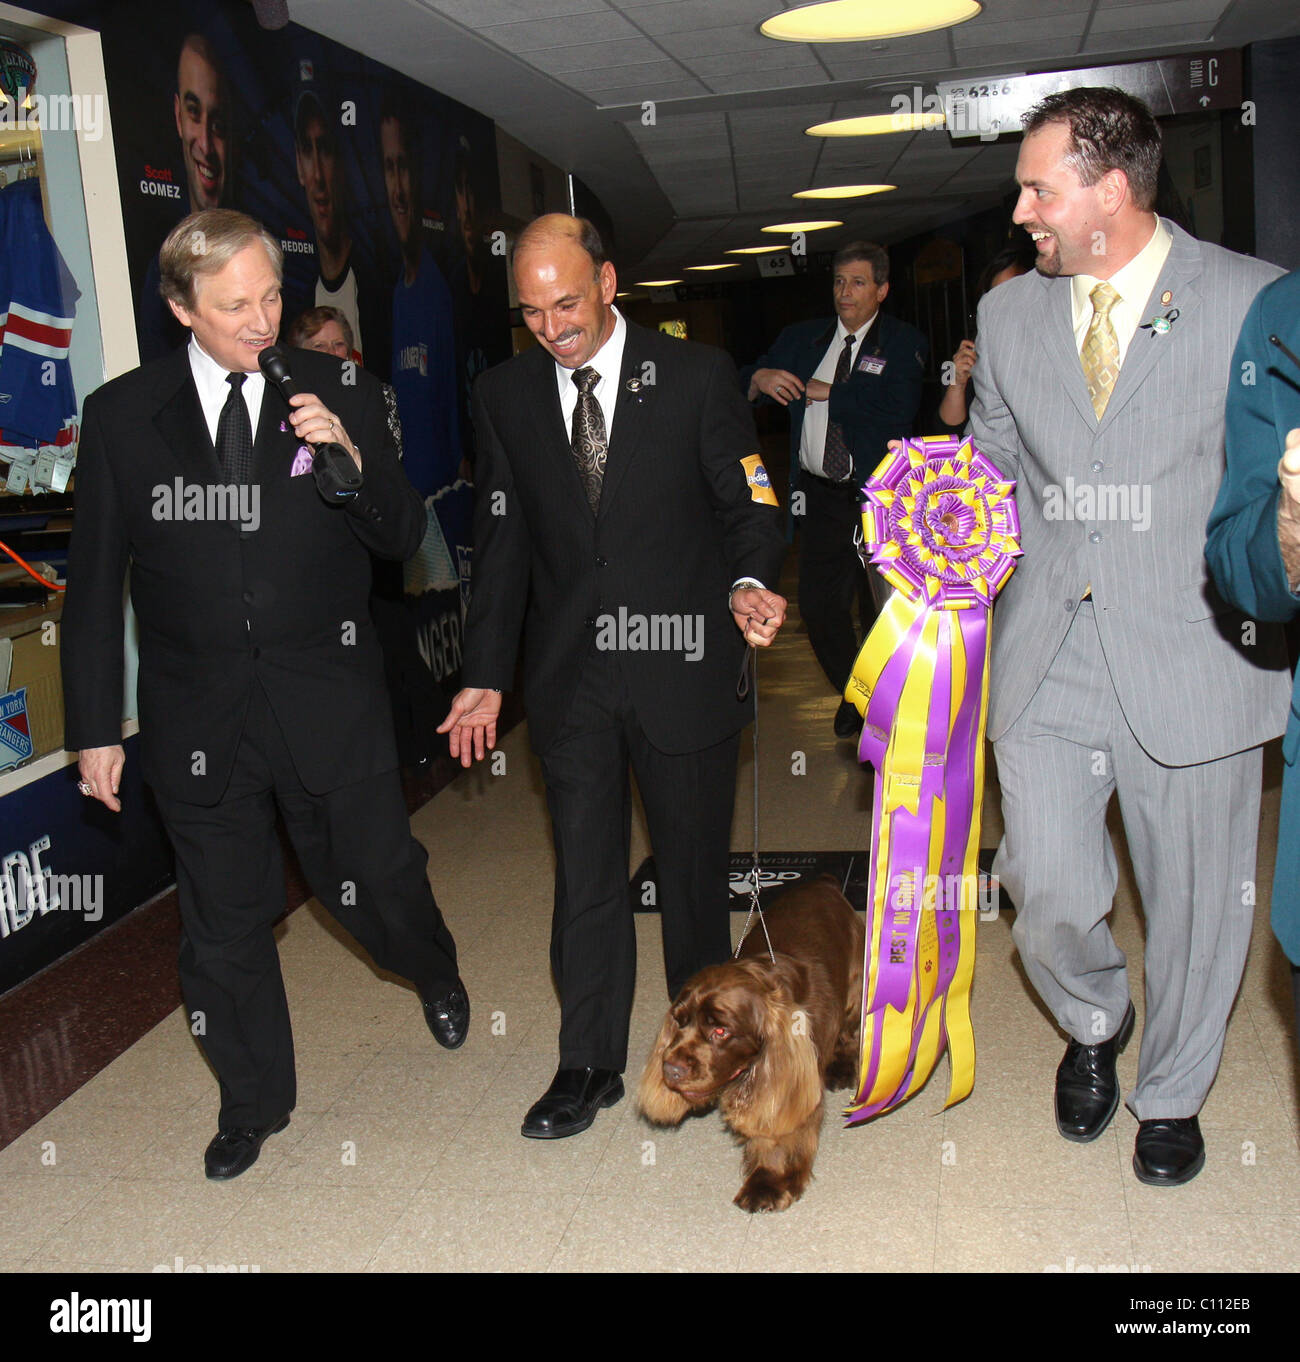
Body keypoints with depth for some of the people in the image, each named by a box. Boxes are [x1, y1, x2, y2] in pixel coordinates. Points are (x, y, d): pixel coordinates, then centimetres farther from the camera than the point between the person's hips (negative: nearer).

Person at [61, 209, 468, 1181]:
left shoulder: (342, 396, -3)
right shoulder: (121, 416, -2)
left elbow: (404, 540, -3)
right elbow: (96, 586, 2)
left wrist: (353, 461, -22)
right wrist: (96, 727, 2)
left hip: (332, 708, -1)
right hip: (198, 721, 1)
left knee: (377, 883, 12)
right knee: (225, 925, 15)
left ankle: (435, 972, 49)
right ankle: (254, 1102, 38)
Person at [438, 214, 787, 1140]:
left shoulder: (696, 377, -4)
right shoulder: (505, 396, 5)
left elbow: (750, 506, -3)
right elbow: (503, 542, 8)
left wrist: (749, 584, -25)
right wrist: (485, 676, 6)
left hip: (683, 665, -2)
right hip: (570, 679, 2)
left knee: (695, 866, 12)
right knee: (585, 875, 8)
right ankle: (590, 1065, 24)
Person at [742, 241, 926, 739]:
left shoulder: (903, 343, -2)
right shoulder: (802, 340, 12)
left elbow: (897, 407, -20)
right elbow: (741, 391, 11)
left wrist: (825, 391, -14)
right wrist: (760, 378, -12)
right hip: (819, 496, 4)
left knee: (882, 611, 6)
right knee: (817, 605, 3)